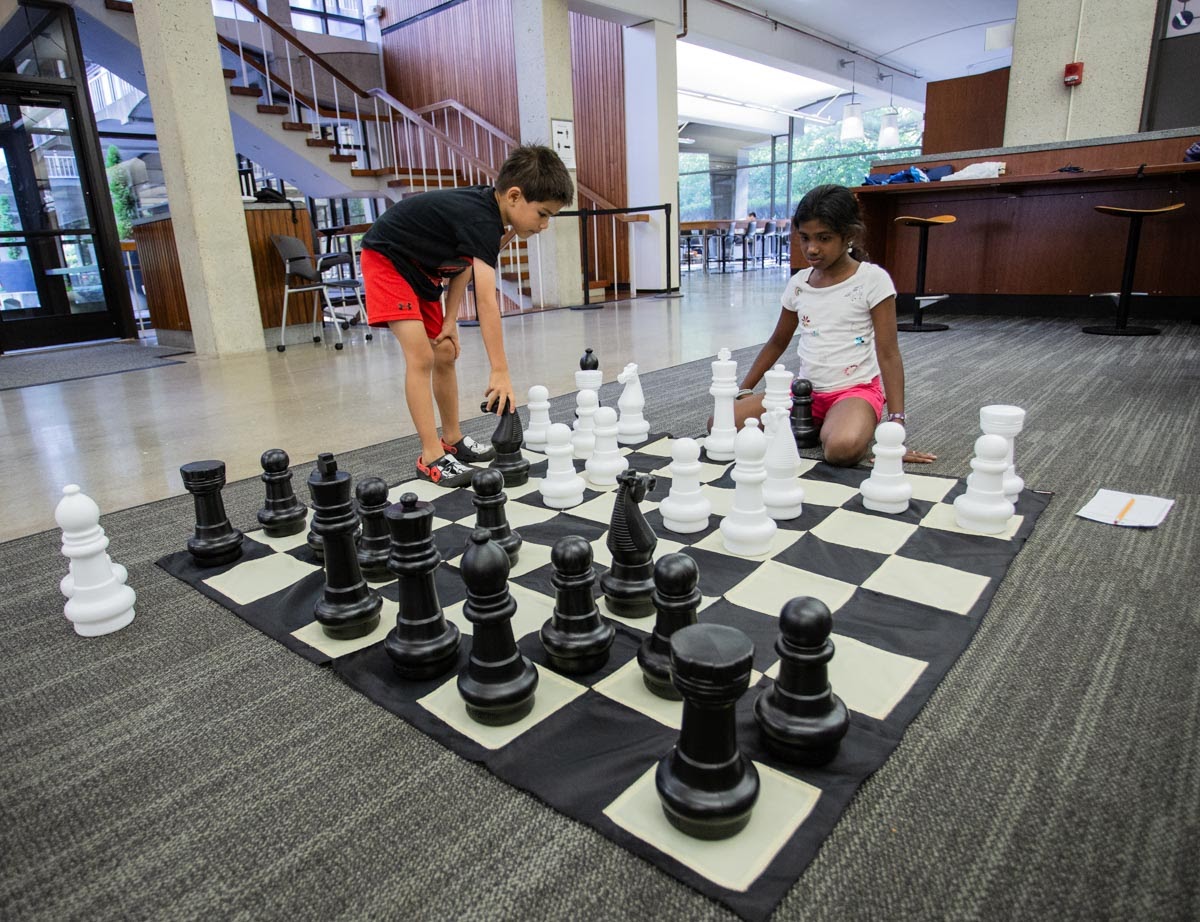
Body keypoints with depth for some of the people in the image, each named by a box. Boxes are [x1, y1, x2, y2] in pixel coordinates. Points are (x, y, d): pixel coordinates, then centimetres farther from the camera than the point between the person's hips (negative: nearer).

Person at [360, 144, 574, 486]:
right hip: (388, 260, -9)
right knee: (421, 356, -18)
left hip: (421, 269, 9)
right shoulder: (482, 220, -33)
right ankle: (431, 457, -14)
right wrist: (500, 371, -42)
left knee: (445, 354, 9)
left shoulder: (490, 209, -6)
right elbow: (486, 301, -40)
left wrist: (450, 320, -4)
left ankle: (453, 440, 20)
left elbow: (465, 262, 4)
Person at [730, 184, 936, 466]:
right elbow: (777, 342, 19)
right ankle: (818, 424, 2)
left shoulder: (872, 279, -8)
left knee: (842, 448, -40)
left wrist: (896, 424, -18)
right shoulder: (798, 283, 6)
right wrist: (743, 391, 14)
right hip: (805, 390, 5)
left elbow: (888, 354, -11)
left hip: (856, 389, -5)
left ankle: (829, 428, -2)